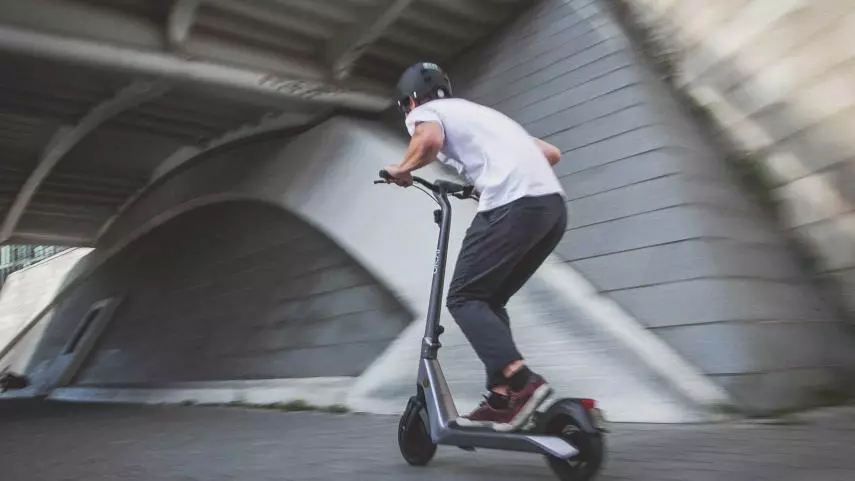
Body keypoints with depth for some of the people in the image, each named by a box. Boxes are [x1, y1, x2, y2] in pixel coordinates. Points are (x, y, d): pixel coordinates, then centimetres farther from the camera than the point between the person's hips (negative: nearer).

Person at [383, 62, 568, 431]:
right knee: (489, 300, 15)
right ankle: (502, 397, 9)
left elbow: (430, 141, -15)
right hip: (553, 205, 8)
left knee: (464, 299, 1)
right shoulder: (478, 112, 35)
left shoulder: (424, 111, 13)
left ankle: (520, 382, -15)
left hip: (513, 205, -8)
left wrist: (402, 169, 5)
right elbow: (551, 153, 33)